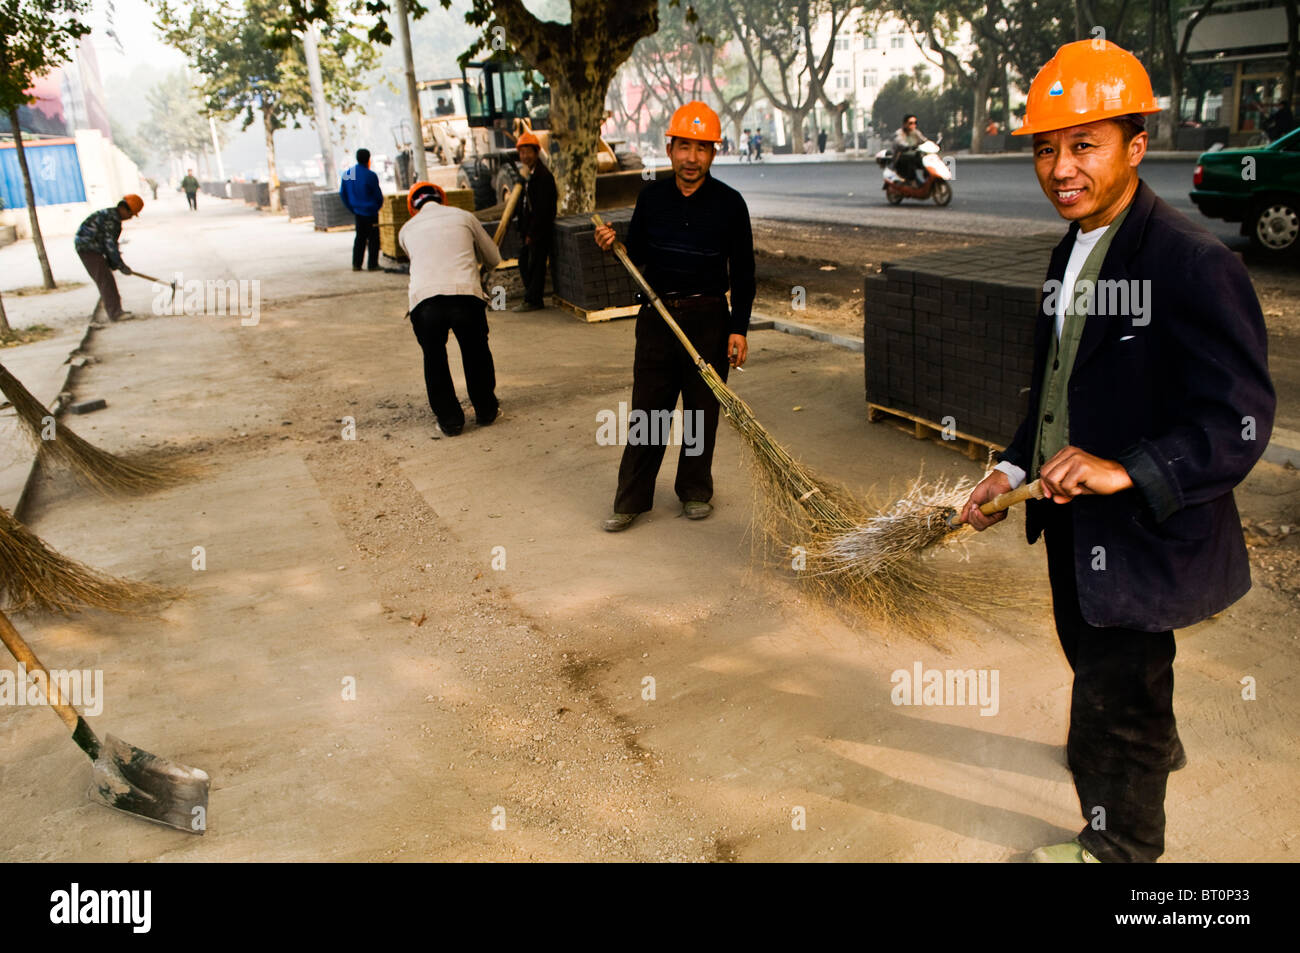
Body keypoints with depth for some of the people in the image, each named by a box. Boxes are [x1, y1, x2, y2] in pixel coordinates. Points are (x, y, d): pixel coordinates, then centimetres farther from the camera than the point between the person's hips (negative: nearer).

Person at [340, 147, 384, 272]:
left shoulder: (347, 174, 3)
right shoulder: (370, 175, -16)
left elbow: (342, 193, 8)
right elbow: (378, 195, -9)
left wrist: (352, 208, 15)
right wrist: (378, 206, 11)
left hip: (357, 212, 6)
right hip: (370, 212, -6)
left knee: (360, 238, 15)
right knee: (373, 238, 2)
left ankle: (356, 264, 14)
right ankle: (372, 264, 2)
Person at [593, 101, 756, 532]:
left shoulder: (729, 202, -3)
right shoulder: (651, 197, 3)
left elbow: (742, 272, 0)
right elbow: (637, 256, 11)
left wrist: (738, 328, -5)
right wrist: (613, 245, -11)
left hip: (708, 318, -1)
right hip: (658, 315, 1)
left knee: (703, 407, 7)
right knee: (648, 407, 3)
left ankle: (695, 490, 24)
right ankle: (631, 499, 11)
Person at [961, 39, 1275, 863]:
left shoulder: (1196, 265, -22)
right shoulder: (1072, 252, 6)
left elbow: (1240, 422, -23)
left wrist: (1126, 470, -34)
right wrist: (1014, 471, 7)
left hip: (1143, 533, -8)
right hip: (1076, 522, 8)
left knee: (1114, 700, 7)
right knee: (1097, 660, 28)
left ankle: (1118, 843, 34)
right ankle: (1156, 746, 59)